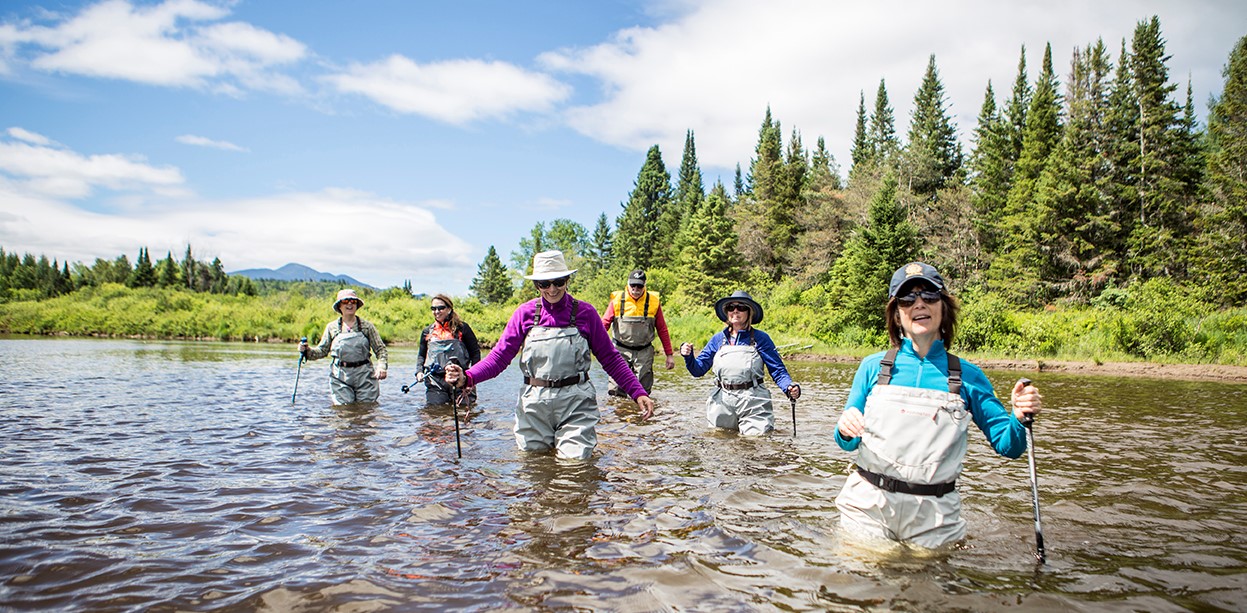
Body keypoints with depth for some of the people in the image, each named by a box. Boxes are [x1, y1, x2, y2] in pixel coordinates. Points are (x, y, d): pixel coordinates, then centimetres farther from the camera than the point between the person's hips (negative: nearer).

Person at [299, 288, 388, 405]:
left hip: (364, 375, 0)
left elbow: (380, 349, 4)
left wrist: (381, 366, -11)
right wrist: (307, 350, -6)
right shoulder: (332, 327, 8)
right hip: (340, 377, 0)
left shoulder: (367, 326, 4)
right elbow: (322, 350, 13)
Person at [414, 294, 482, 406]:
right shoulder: (427, 331, 14)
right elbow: (421, 355, 22)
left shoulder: (462, 328, 3)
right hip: (435, 381, 2)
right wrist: (420, 371, 5)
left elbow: (475, 352, 6)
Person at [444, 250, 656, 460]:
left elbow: (610, 358, 4)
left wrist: (638, 393, -5)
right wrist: (467, 378, -17)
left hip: (575, 402, -1)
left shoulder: (585, 312, 0)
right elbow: (500, 356, 0)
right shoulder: (525, 313, 2)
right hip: (534, 404, 2)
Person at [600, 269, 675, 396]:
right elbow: (604, 324, -2)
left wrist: (669, 354, 7)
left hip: (644, 352, 1)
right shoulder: (617, 300, -1)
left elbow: (662, 330, 8)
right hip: (621, 351, 0)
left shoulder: (653, 302, 2)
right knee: (616, 393, -4)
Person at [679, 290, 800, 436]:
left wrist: (790, 387, -22)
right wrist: (688, 355, -9)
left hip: (754, 403, -3)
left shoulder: (760, 338, 1)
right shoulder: (718, 339, 10)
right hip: (722, 402, 3)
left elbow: (777, 370, -3)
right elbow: (697, 370, 11)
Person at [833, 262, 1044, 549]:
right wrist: (845, 429, -18)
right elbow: (848, 443, 4)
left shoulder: (968, 377, 1)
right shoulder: (873, 367, 0)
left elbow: (1008, 446, 3)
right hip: (868, 504, 0)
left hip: (934, 516, 1)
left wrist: (1020, 418, -17)